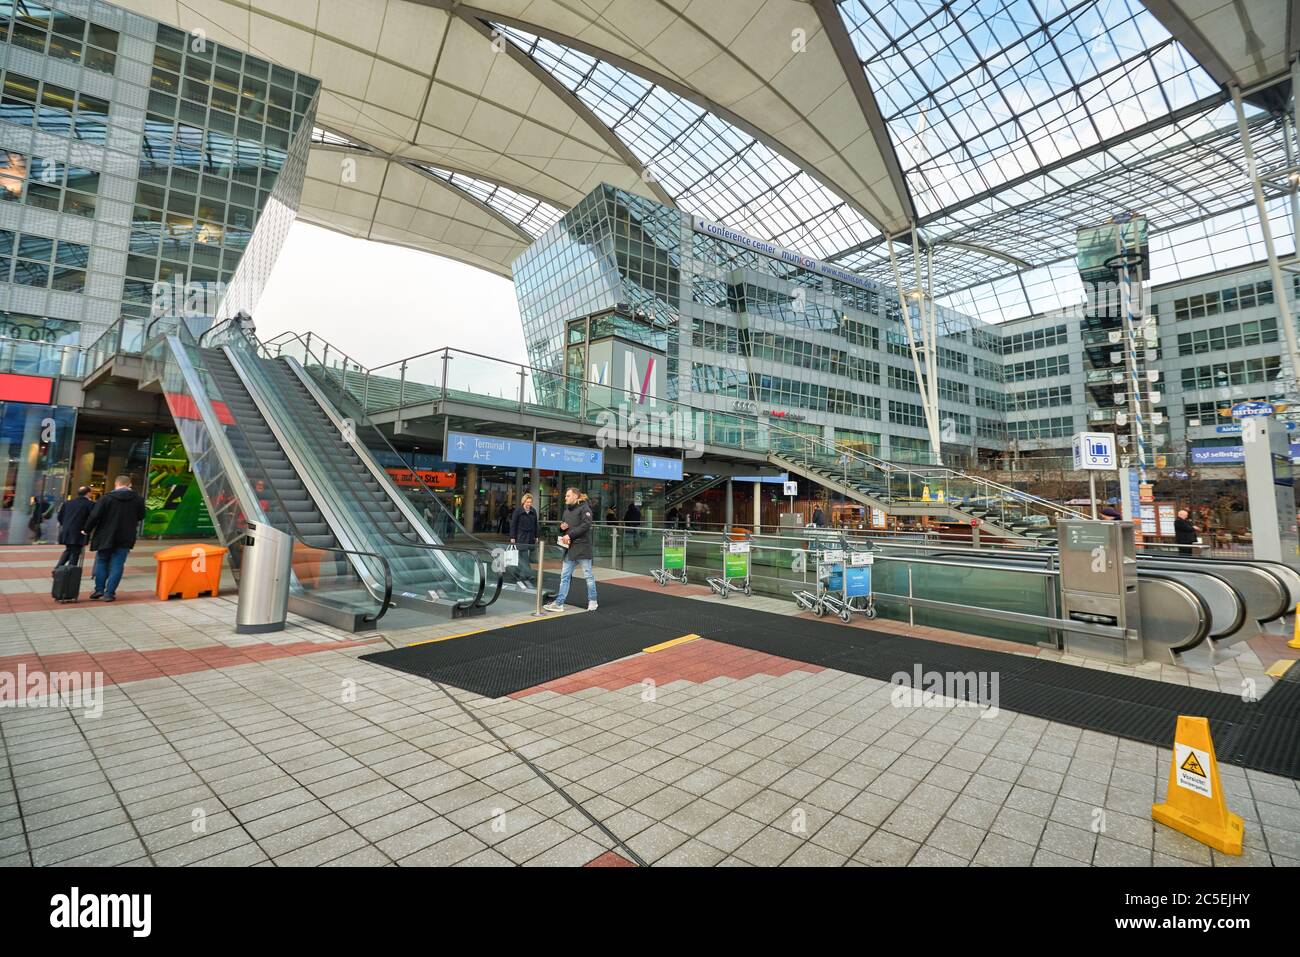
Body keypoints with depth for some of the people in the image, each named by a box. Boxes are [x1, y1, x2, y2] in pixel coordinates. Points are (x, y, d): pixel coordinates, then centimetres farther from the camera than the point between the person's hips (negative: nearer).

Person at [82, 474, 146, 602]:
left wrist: (87, 530, 5)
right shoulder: (138, 499, -1)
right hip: (125, 538, 1)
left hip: (106, 537, -1)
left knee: (101, 562, 16)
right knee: (117, 565, 4)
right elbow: (141, 517, 9)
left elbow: (95, 516, -10)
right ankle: (109, 593, 3)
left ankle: (99, 590, 15)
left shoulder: (106, 498, -9)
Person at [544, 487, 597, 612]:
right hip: (569, 547, 8)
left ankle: (592, 601, 17)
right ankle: (559, 603, 10)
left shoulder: (584, 508, -8)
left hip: (582, 547, -8)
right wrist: (562, 526, 1)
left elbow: (586, 525, -19)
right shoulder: (567, 510, 17)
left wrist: (569, 535, -20)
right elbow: (563, 525, 26)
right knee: (565, 576, 7)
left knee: (588, 575, 4)